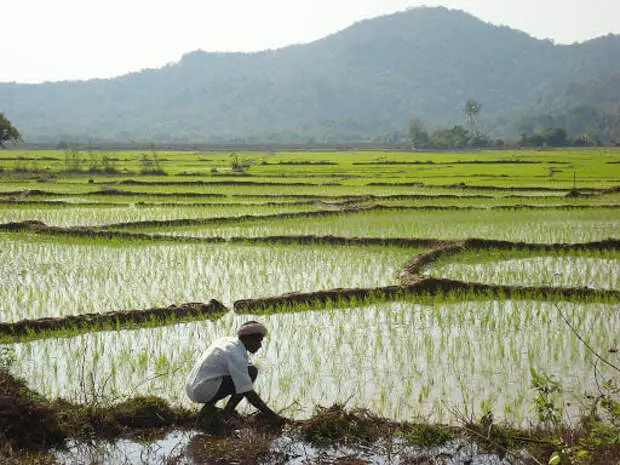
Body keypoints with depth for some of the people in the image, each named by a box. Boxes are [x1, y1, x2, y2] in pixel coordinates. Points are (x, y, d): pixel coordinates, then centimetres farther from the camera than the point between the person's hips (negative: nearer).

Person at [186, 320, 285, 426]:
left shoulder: (226, 341, 12)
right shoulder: (236, 354, -16)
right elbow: (248, 392, -20)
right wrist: (270, 414, -17)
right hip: (204, 390, -10)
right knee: (251, 372, -11)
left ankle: (209, 406, 13)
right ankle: (227, 413, -6)